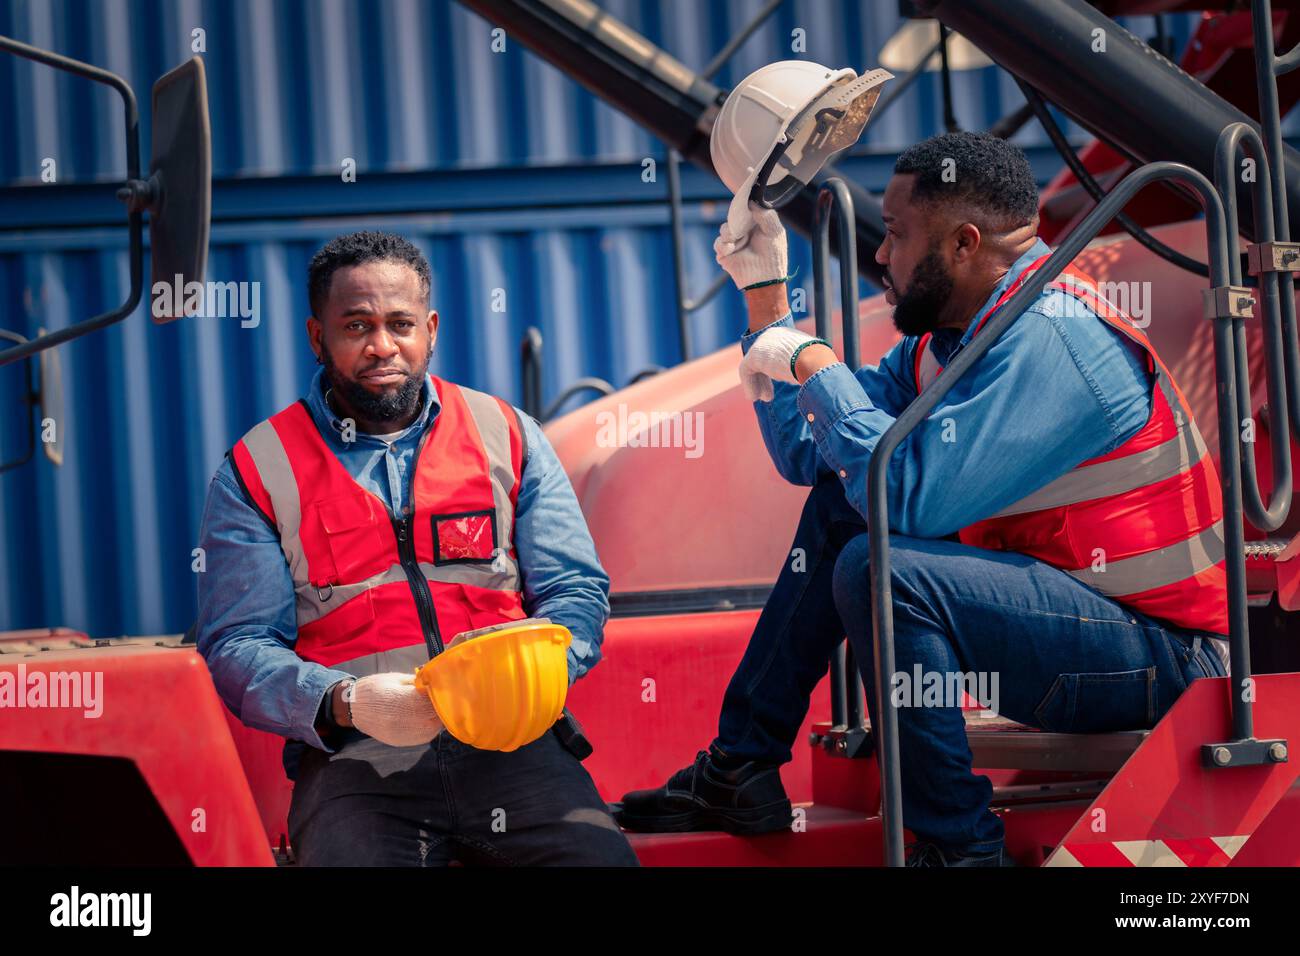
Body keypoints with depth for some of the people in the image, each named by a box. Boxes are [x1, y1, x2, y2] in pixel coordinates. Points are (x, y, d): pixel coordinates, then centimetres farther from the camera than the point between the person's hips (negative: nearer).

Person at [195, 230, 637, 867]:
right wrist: (345, 703, -16)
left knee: (601, 857, -25)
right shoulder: (256, 472, 9)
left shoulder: (508, 436, 15)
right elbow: (237, 648, 3)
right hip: (354, 759, -1)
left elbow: (576, 591, 12)